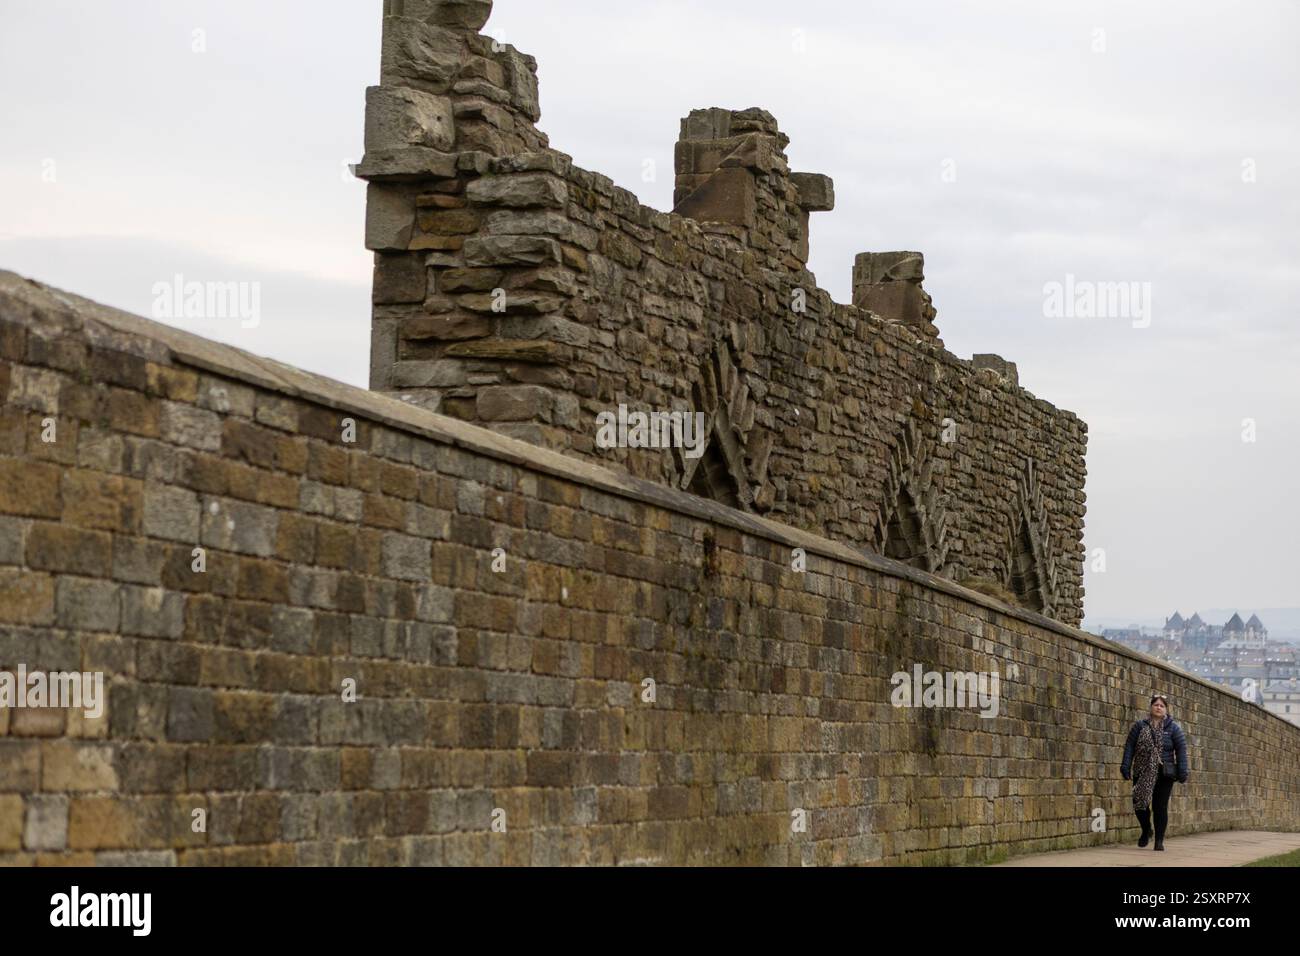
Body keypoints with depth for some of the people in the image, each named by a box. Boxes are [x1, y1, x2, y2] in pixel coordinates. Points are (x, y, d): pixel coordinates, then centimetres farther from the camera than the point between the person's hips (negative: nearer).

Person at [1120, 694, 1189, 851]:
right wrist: (1126, 766, -5)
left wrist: (1182, 771, -10)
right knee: (1139, 803, -3)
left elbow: (1181, 750, -1)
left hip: (1164, 774, -1)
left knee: (1161, 807, -2)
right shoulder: (1140, 726, 6)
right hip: (1142, 773, 1)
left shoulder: (1173, 728, 3)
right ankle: (1146, 831, 24)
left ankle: (1159, 840, 8)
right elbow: (1129, 747, 4)